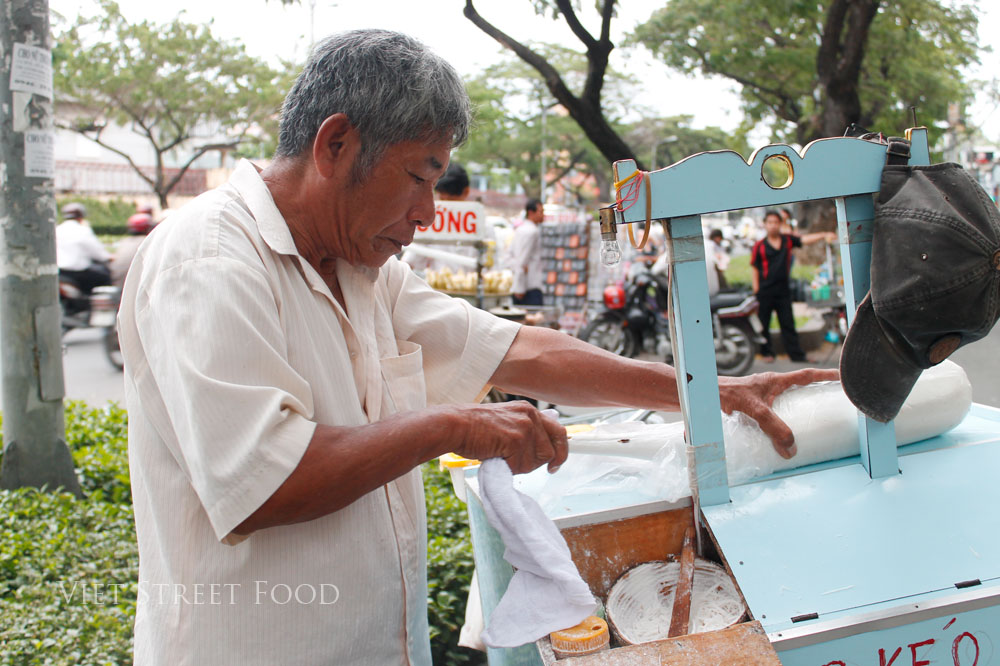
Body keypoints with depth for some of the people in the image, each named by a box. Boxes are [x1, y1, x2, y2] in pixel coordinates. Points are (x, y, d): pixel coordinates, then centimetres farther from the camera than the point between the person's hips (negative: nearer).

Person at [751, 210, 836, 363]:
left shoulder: (788, 240, 5)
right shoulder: (759, 246, -3)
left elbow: (805, 239, -9)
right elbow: (755, 270, 0)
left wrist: (824, 235, -26)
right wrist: (756, 291, -5)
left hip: (783, 289, 3)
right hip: (765, 291, -3)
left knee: (788, 323, 7)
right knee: (763, 324, 4)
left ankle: (796, 354, 9)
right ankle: (767, 352, 18)